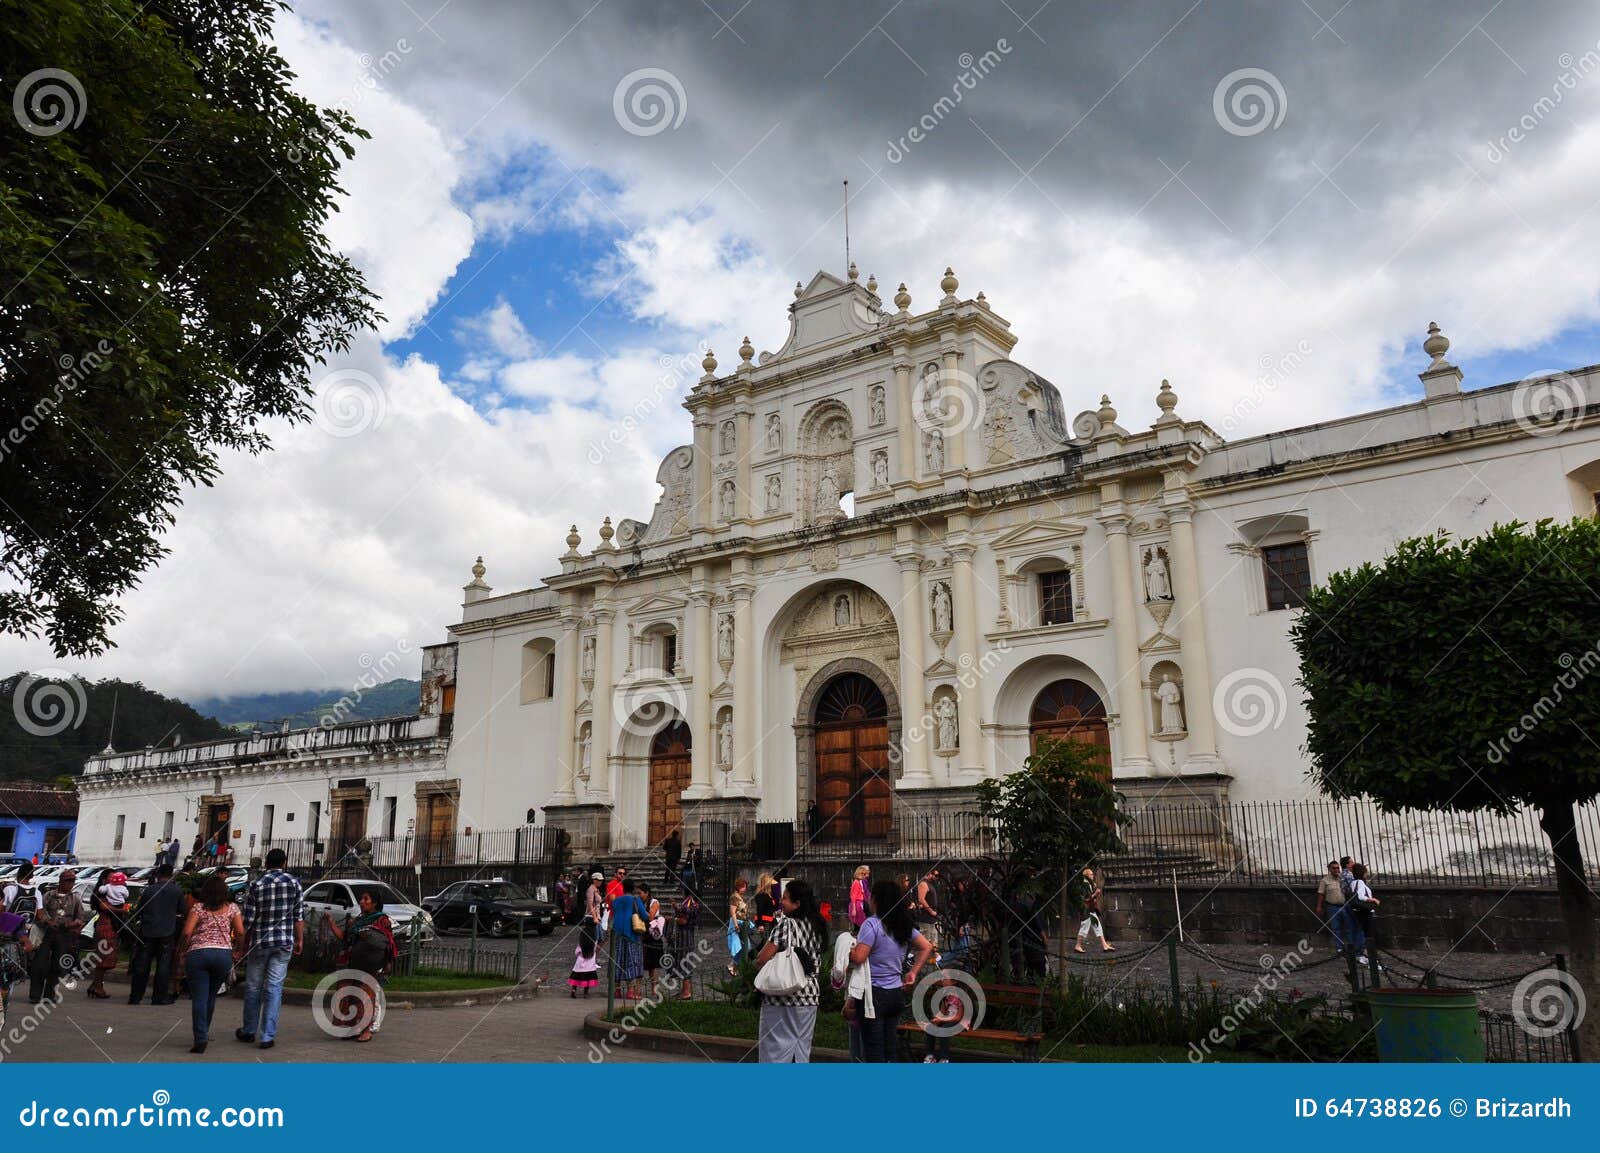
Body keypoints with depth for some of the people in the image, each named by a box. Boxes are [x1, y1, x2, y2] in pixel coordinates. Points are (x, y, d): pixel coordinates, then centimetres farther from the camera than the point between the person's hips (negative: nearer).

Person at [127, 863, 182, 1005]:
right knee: (164, 966, 4)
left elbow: (138, 910, 7)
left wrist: (133, 921, 26)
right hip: (167, 933, -1)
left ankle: (135, 997, 13)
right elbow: (182, 910, 7)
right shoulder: (177, 891, -2)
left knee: (141, 965, 9)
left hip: (147, 931, 1)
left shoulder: (148, 890, -1)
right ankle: (159, 997, 5)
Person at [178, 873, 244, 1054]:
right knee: (211, 996, 18)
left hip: (197, 953, -2)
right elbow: (240, 933, 1)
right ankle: (204, 1032, 29)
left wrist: (185, 951, 10)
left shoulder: (198, 907, 5)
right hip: (223, 953, 2)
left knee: (199, 998, -1)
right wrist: (237, 950, 17)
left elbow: (187, 932, -6)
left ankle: (200, 1039, -9)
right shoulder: (232, 908, 9)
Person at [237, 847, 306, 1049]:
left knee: (253, 987, 14)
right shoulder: (294, 883, -1)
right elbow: (299, 916, 0)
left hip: (259, 942, 0)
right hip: (284, 943, 0)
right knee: (274, 987, 4)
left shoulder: (255, 885, -4)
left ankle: (249, 1031, 28)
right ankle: (267, 1036, 2)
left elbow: (248, 919, -4)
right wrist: (299, 940, 10)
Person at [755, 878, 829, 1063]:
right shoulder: (817, 925, 8)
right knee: (802, 1051, 14)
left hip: (783, 997, -7)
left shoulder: (786, 923, -14)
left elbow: (762, 959, -19)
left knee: (776, 1050, 0)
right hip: (810, 994, 7)